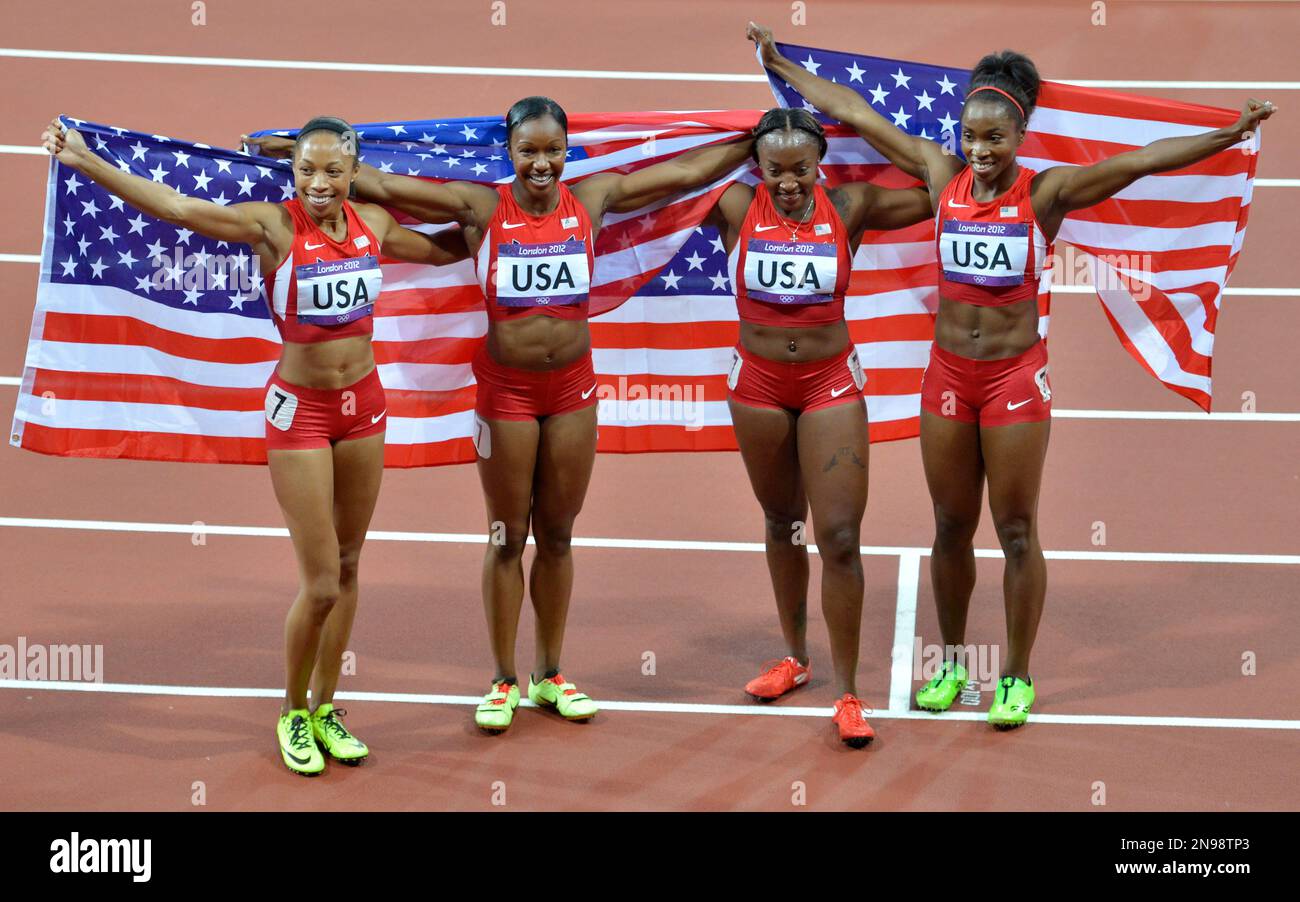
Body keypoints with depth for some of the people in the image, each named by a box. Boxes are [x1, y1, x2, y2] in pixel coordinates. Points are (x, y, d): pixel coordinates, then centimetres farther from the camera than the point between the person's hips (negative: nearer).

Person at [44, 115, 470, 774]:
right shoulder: (273, 225, -14)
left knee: (347, 567, 12)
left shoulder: (373, 223, 1)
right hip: (300, 410, -5)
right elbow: (174, 206, -23)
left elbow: (444, 250, 21)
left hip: (364, 403, 5)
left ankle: (325, 708, 26)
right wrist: (85, 161, -30)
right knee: (320, 584, -4)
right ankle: (292, 714, 18)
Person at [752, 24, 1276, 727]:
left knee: (1017, 532, 4)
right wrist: (780, 65, 12)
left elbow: (1142, 160, -21)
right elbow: (853, 112, 6)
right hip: (947, 373, 3)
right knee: (951, 528, 13)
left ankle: (1017, 679, 15)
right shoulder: (943, 177, 0)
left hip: (1016, 376, -3)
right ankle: (951, 664, 28)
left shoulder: (1045, 192, -9)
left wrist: (1227, 136, -32)